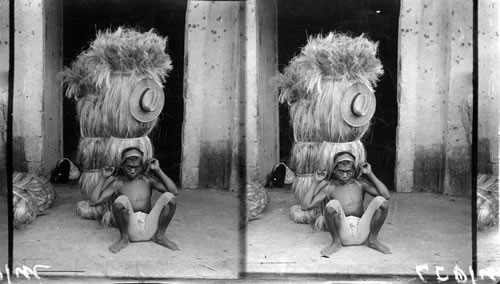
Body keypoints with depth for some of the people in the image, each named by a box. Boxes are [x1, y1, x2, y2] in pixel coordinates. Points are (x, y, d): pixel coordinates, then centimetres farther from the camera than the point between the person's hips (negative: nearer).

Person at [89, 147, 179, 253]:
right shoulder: (117, 183, 7)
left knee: (169, 197, -18)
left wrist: (158, 170, -1)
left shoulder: (148, 179, 12)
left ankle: (159, 236, 0)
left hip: (150, 228, 2)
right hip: (131, 230, -2)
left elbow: (174, 192, 0)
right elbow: (93, 202, 0)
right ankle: (124, 238, -6)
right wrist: (104, 178, 1)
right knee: (121, 200, -30)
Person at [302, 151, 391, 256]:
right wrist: (316, 183, 0)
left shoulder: (360, 183, 14)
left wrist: (370, 174, 1)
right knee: (333, 204, -30)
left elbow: (386, 195, 1)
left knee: (381, 201, -18)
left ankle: (372, 240, 2)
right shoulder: (329, 187, 7)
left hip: (362, 232, 2)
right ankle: (336, 242, -6)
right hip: (343, 233, -2)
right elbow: (305, 206, -2)